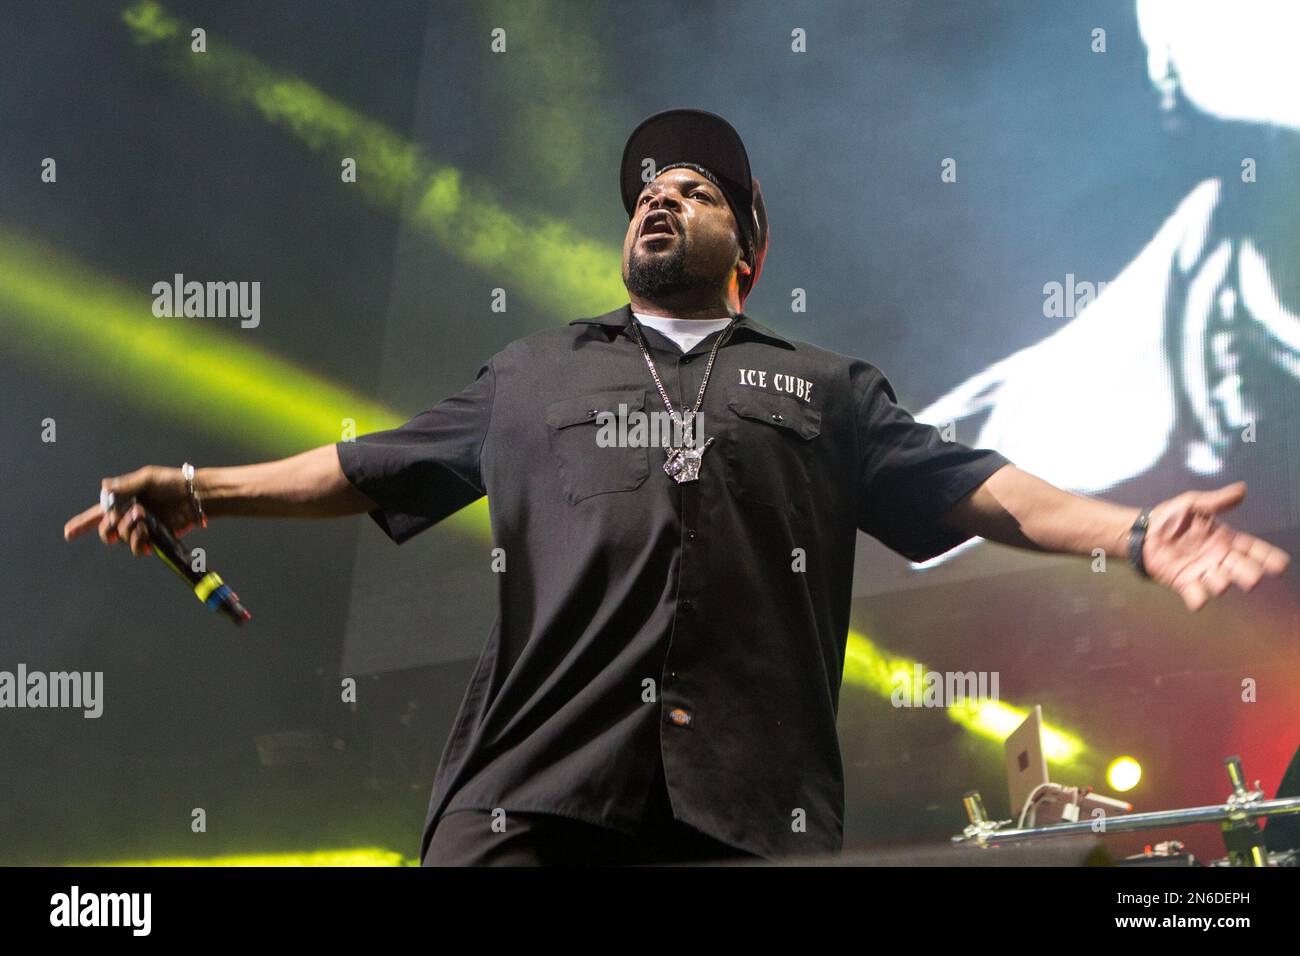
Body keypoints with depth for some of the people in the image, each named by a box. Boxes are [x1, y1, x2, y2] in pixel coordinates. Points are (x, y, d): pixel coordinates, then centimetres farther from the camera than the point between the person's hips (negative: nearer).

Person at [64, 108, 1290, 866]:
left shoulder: (824, 389, 26)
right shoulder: (536, 370, 31)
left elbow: (972, 487, 15)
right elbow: (378, 464, 29)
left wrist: (1133, 532, 0)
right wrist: (207, 488, 19)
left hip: (751, 798, 0)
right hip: (537, 774, 1)